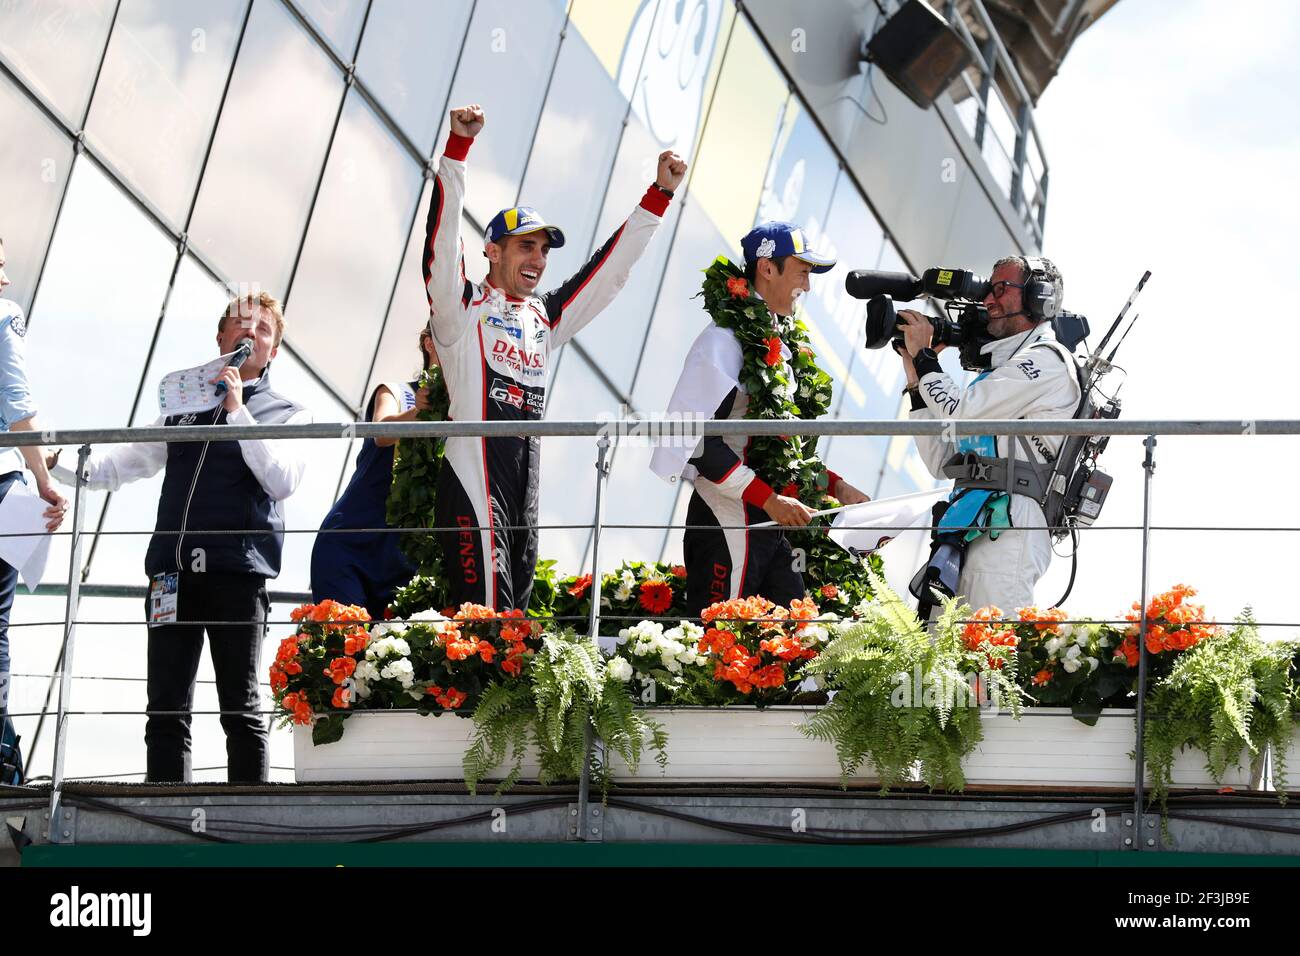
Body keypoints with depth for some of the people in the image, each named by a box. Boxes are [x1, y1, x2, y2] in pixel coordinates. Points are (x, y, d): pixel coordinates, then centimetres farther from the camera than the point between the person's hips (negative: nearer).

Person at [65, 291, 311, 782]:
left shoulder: (287, 413, 11)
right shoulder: (184, 404, 23)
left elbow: (282, 480, -7)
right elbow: (118, 464, 25)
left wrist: (238, 410, -9)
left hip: (237, 570, -4)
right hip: (173, 569, 4)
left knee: (241, 709, -6)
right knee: (166, 710, -1)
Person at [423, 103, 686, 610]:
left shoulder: (545, 317, 20)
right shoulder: (462, 307, 2)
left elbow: (609, 269, 24)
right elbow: (443, 238, -11)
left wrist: (660, 194, 21)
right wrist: (458, 146, -18)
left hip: (526, 487, 7)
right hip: (474, 486, -7)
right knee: (486, 617, -16)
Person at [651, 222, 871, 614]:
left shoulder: (780, 342, 17)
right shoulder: (725, 340, -11)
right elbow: (700, 442, -20)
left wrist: (835, 486, 12)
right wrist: (769, 500, -21)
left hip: (775, 522, 9)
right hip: (727, 524, -9)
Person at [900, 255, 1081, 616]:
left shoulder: (1046, 359, -2)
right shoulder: (1002, 367, 27)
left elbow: (960, 412, -11)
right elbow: (942, 463, 23)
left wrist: (923, 354, 3)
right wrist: (917, 382, 18)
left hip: (1007, 531, -9)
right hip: (971, 534, 9)